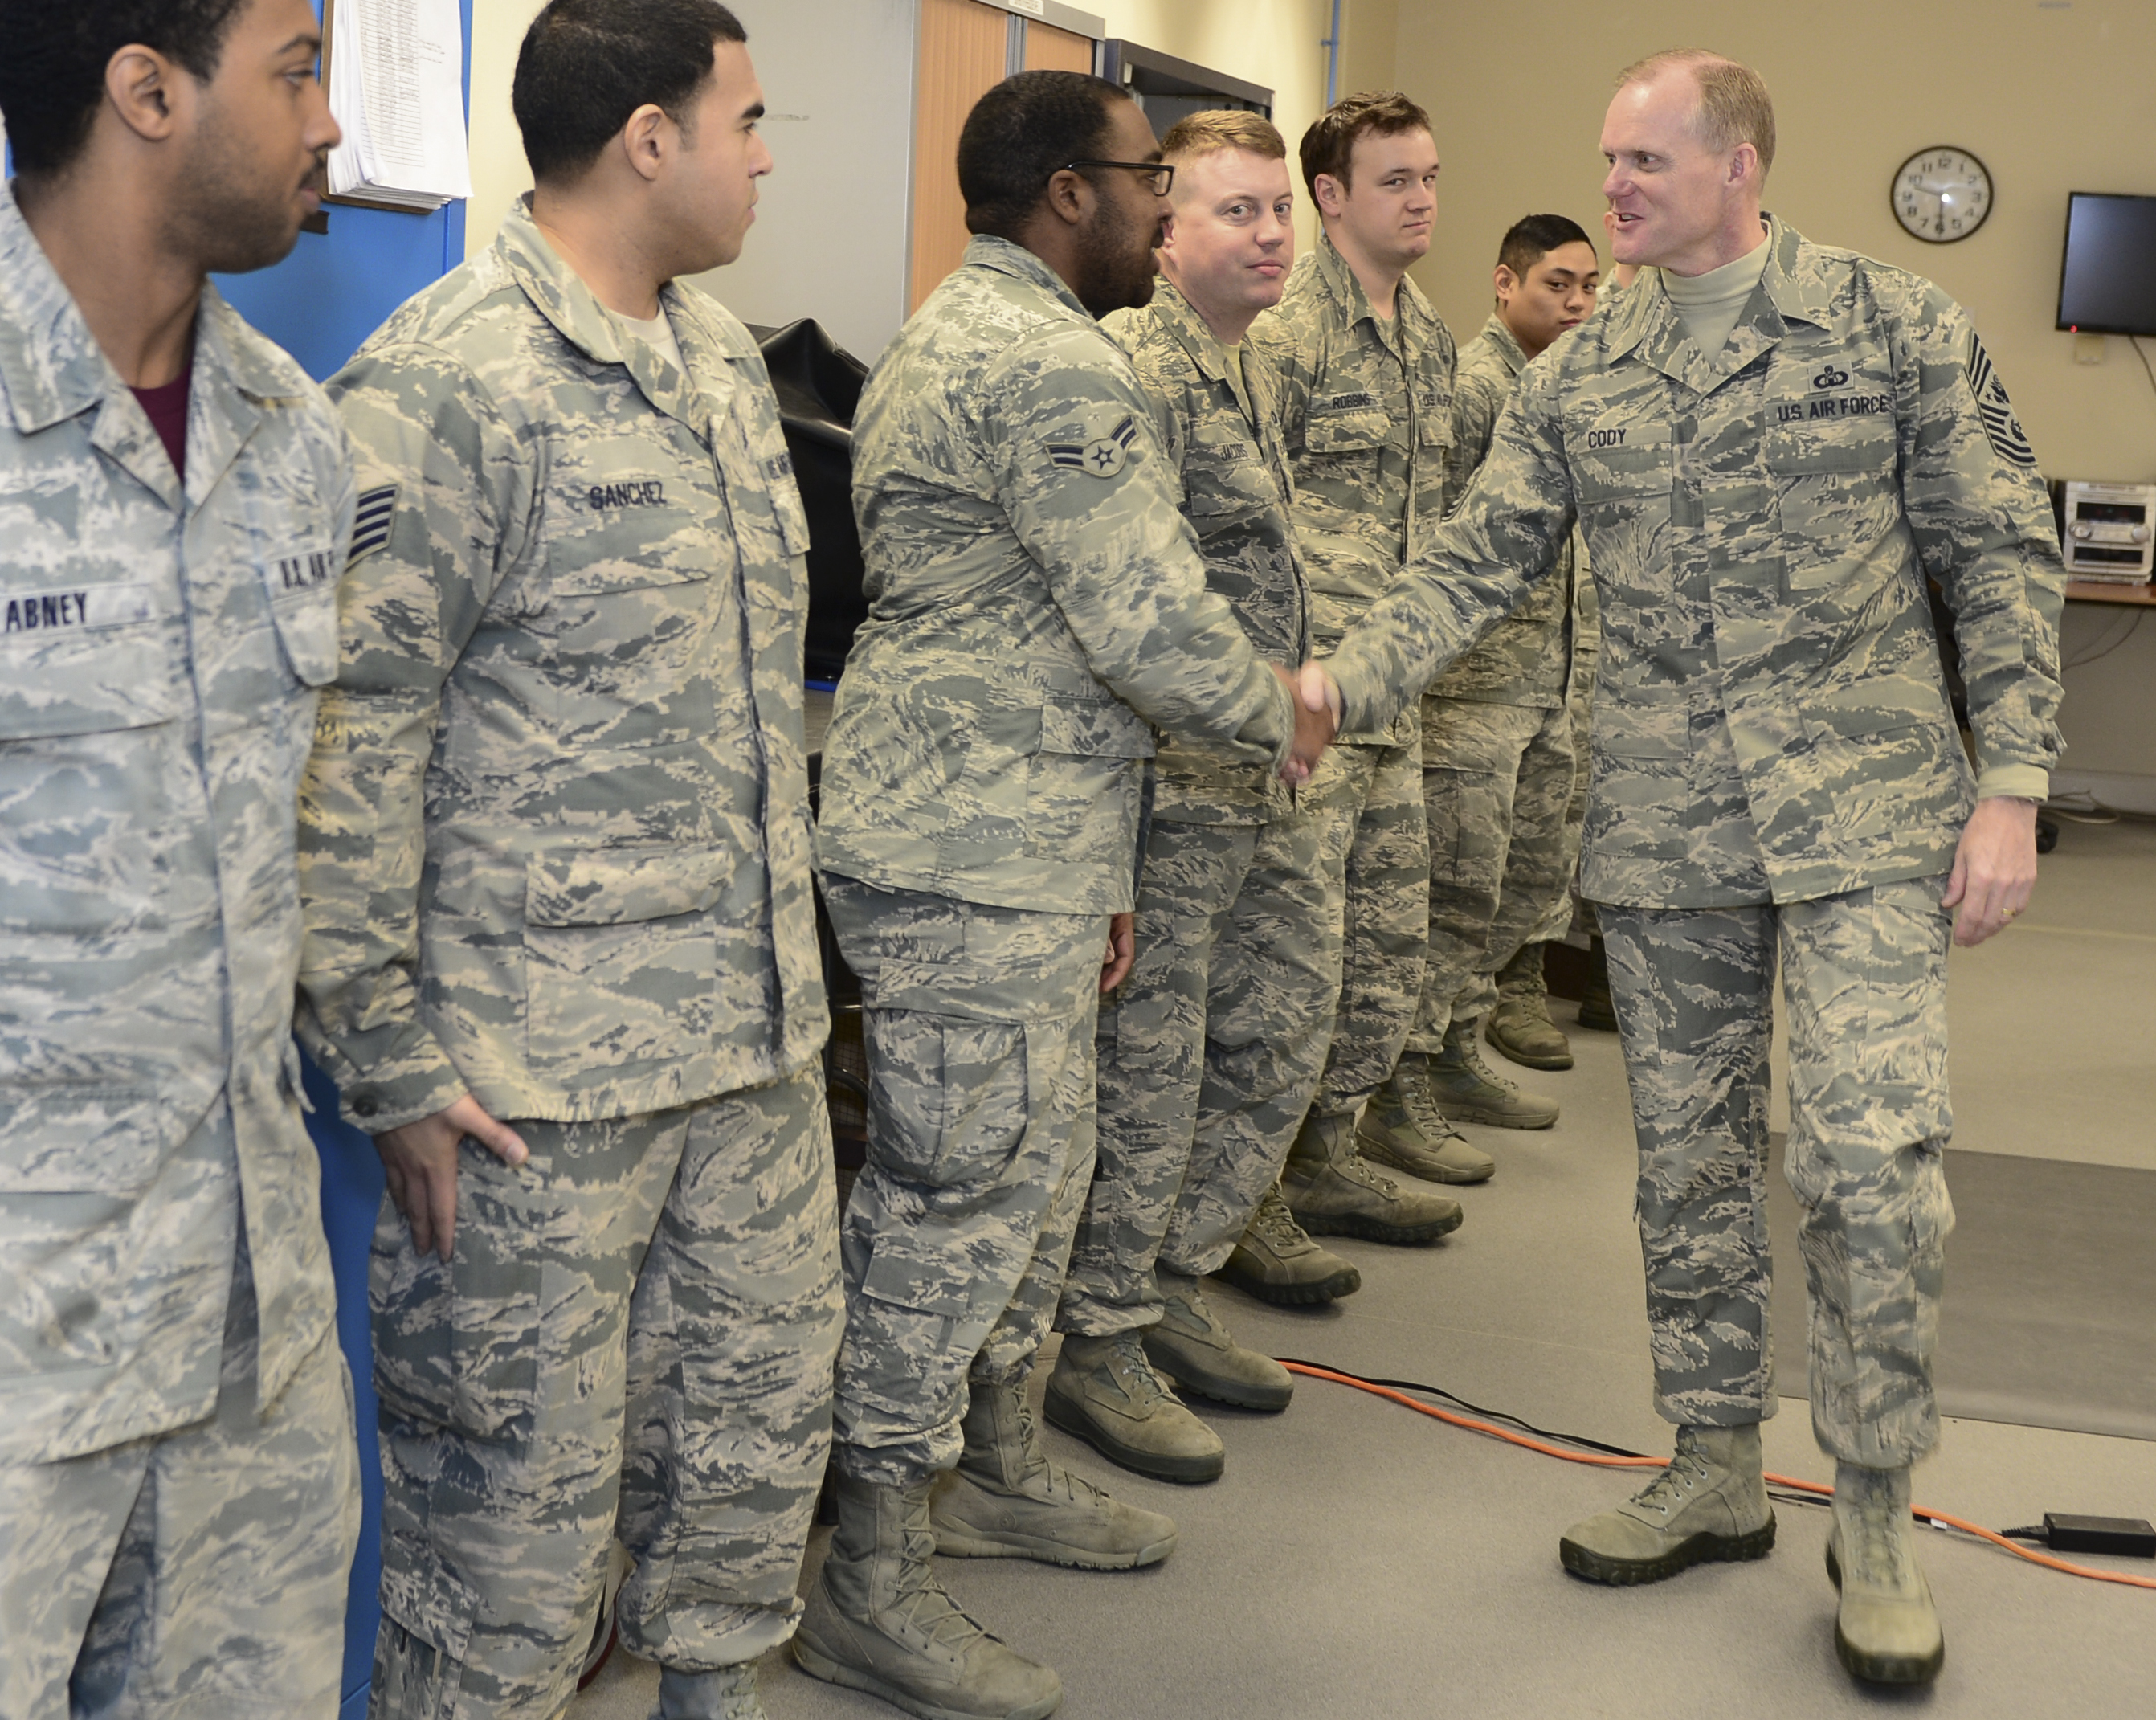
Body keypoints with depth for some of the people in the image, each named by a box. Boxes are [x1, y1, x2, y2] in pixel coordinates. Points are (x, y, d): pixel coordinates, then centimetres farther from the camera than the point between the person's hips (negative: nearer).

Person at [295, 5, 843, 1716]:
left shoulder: (724, 356, 12)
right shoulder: (445, 384, -15)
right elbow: (344, 739, -16)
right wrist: (388, 1058, -15)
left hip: (758, 1044, 8)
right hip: (539, 1076, -8)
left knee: (761, 1431, 19)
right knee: (521, 1509, 4)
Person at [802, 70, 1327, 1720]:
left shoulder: (954, 336, 20)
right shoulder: (1054, 366, -16)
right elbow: (1152, 621, -20)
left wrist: (1093, 866, 24)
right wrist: (1279, 714, 0)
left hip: (1009, 849, 11)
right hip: (973, 863, -11)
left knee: (1036, 1165, 19)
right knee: (958, 1195, -4)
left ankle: (998, 1464, 34)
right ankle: (871, 1578, 6)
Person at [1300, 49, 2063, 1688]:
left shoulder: (1899, 326, -2)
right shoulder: (1573, 380, 7)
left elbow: (2001, 556, -1)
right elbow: (1475, 563, 2)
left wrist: (2011, 785, -8)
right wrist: (1335, 687, -14)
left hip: (1864, 813, -4)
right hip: (1663, 831, 4)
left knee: (1877, 1157, -10)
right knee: (1692, 1158, 11)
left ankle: (1876, 1512, 8)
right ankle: (1718, 1471, 27)